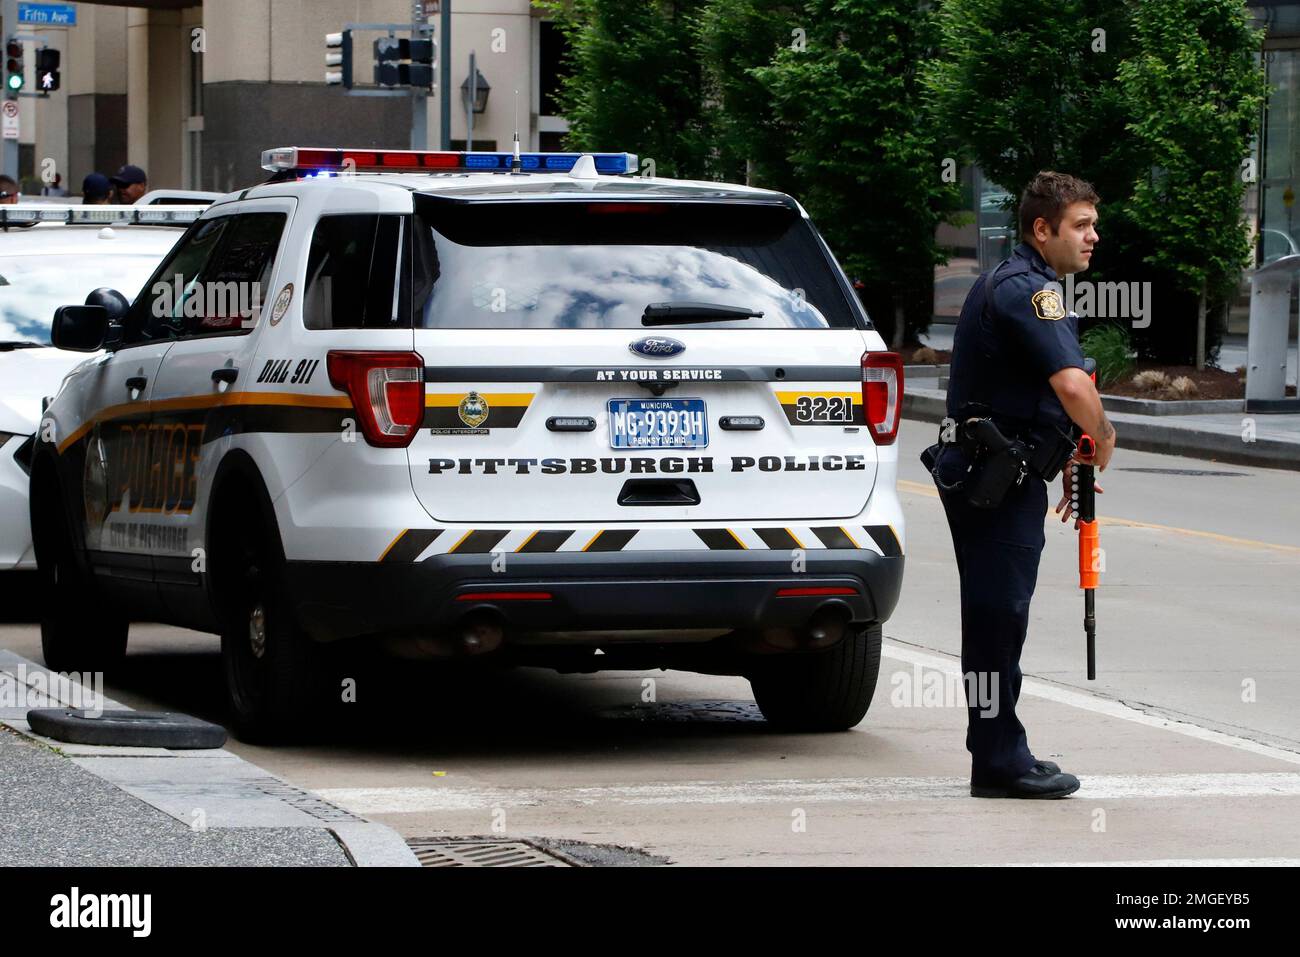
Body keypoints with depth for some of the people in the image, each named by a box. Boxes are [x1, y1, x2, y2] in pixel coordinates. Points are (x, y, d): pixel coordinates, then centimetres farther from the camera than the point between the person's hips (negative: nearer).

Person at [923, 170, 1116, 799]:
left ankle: (1000, 754, 23)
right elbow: (1072, 385, -29)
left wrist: (1066, 464, 25)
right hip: (998, 480, -11)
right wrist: (1101, 435, -11)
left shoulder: (1015, 286, 20)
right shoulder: (1025, 290, -16)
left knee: (998, 615, 15)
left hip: (998, 476, 11)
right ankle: (999, 763, -3)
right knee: (998, 613, -6)